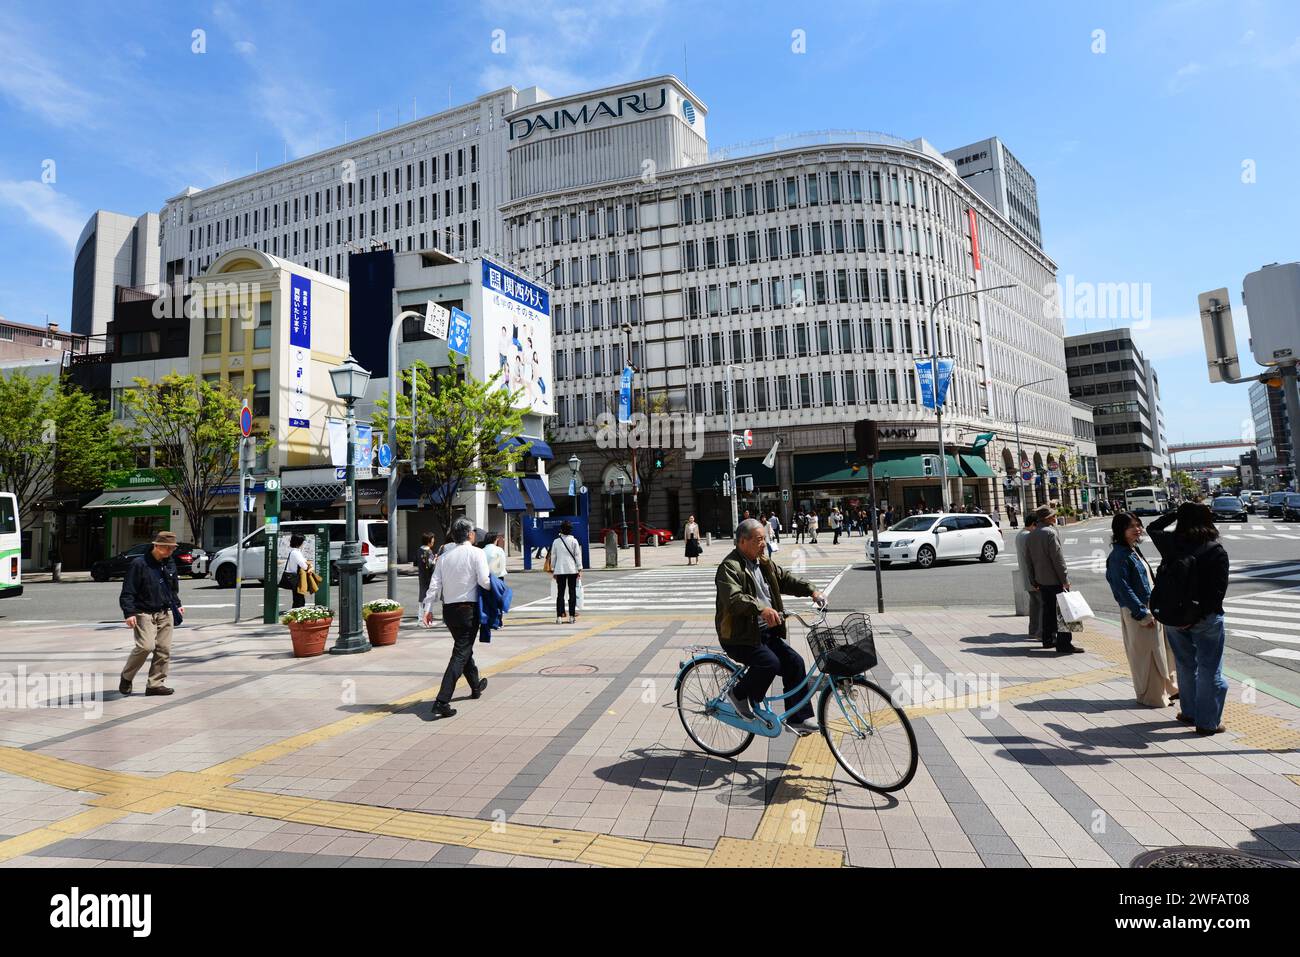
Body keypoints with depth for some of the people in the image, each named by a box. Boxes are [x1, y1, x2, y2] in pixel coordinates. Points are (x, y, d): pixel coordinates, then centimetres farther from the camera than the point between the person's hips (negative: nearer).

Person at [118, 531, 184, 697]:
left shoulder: (170, 564, 11)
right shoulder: (139, 564, -9)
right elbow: (127, 592, -10)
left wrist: (177, 605, 15)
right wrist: (129, 613, -18)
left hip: (165, 613, 6)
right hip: (144, 613, -6)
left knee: (164, 649, 2)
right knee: (146, 646, -18)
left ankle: (155, 684, 12)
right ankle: (126, 677, 8)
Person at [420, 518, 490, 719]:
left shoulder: (445, 556, 7)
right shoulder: (476, 553, -8)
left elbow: (435, 584, 2)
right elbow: (484, 581, -16)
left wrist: (428, 608, 3)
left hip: (449, 609, 6)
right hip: (468, 608, -6)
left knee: (464, 649, 23)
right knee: (460, 655, -5)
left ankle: (476, 686, 43)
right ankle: (442, 701, -15)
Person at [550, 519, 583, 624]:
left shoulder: (556, 541, 1)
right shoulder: (574, 541, -3)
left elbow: (553, 556, 5)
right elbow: (578, 555, -3)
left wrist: (553, 570, 13)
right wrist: (580, 569, 1)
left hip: (559, 570, 1)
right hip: (572, 570, -1)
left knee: (560, 593, 5)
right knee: (572, 592, 5)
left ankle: (559, 616, 0)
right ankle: (572, 616, 4)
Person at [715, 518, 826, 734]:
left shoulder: (765, 564, 12)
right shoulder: (729, 567, -16)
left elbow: (786, 579, 14)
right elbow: (733, 599, -30)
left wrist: (811, 590, -3)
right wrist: (761, 608, -44)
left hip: (766, 632, 8)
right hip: (739, 637, -8)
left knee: (794, 661, -5)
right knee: (770, 663, -26)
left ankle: (798, 718, 6)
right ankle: (739, 696, 0)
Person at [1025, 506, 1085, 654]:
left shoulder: (1031, 535, 10)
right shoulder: (1050, 533, -15)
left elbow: (1029, 558, 15)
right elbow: (1057, 558, -18)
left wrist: (1033, 580, 20)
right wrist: (1065, 579, -14)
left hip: (1041, 580, 8)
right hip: (1055, 580, -8)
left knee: (1048, 609, 15)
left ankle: (1048, 639, 22)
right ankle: (1064, 644, -4)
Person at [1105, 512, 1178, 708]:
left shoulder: (1134, 550, 9)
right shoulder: (1119, 556, -19)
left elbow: (1148, 579, 17)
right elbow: (1123, 588, -21)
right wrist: (1142, 614, -20)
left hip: (1151, 607, 9)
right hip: (1137, 612, -9)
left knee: (1161, 651, 19)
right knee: (1147, 654, 2)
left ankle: (1166, 688, 34)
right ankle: (1153, 696, 16)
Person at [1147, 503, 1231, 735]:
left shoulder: (1170, 543, -5)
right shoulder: (1216, 552, -13)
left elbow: (1153, 528, 19)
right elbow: (1218, 590, -17)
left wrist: (1177, 512, 13)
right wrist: (1199, 615, -13)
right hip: (1206, 618, -4)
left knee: (1185, 665, 19)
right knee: (1209, 670, 6)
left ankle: (1190, 712, 31)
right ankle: (1207, 722, 11)